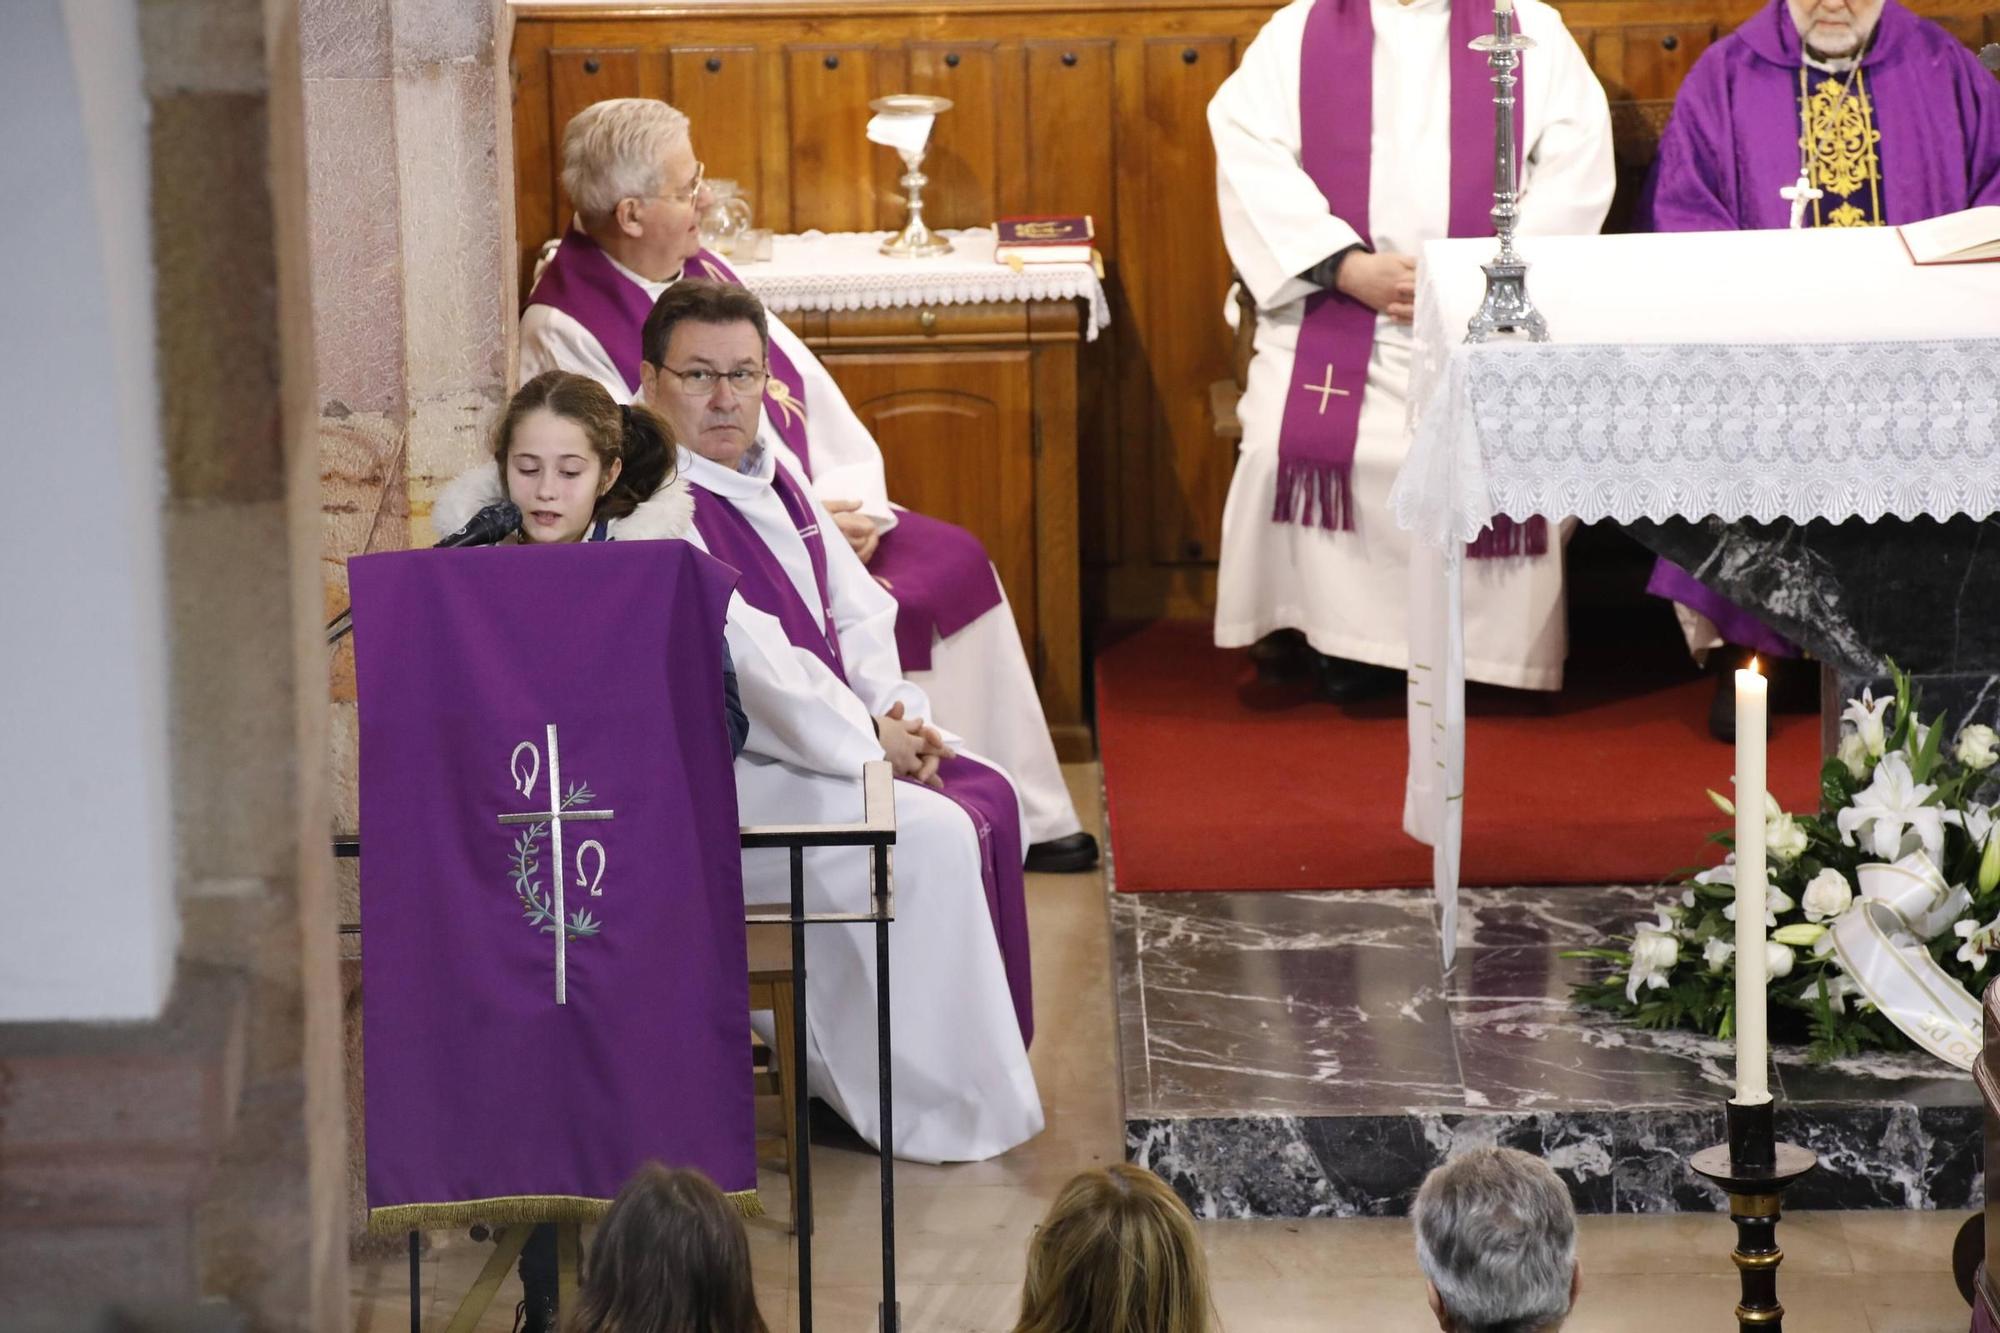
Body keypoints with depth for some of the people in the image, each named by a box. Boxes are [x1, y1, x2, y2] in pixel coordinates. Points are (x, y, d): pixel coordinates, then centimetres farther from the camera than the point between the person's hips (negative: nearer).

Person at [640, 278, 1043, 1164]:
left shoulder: (773, 481, 13)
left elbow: (856, 611, 14)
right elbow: (739, 656, -23)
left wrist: (898, 715, -4)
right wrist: (866, 742, -19)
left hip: (828, 736, 10)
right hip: (716, 773, -10)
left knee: (985, 795, 1)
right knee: (929, 833, -21)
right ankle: (932, 1109, -12)